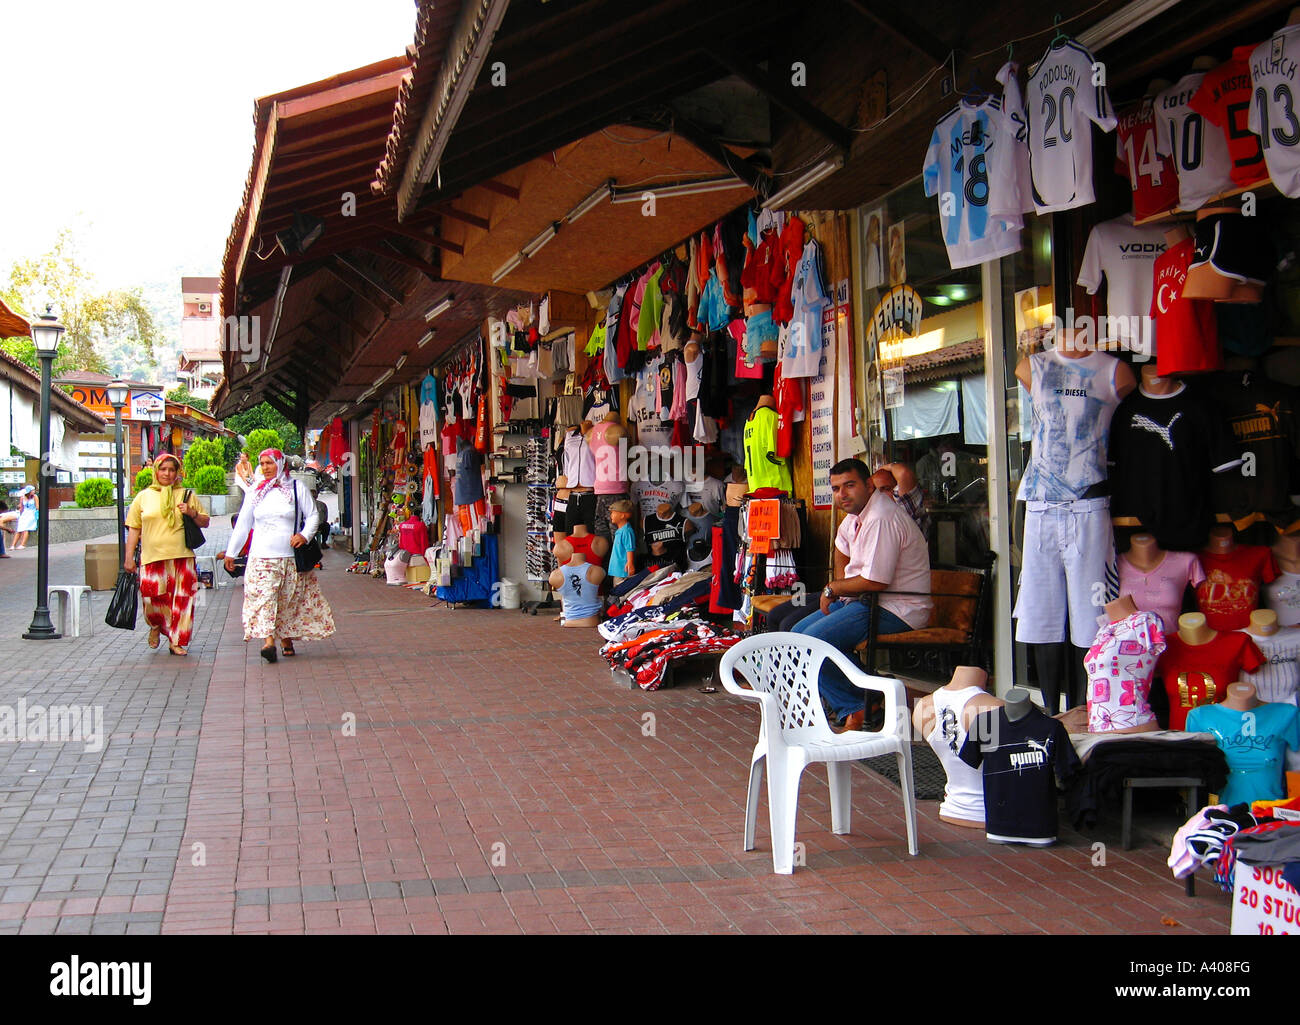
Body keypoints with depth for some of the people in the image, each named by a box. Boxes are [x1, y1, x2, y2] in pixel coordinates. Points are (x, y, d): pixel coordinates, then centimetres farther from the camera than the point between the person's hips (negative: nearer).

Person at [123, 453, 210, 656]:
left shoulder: (187, 495, 12)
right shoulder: (143, 497, 11)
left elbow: (205, 522, 15)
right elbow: (133, 529, 11)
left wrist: (192, 513, -6)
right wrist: (129, 558, 5)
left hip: (181, 558, 1)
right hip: (152, 558, -1)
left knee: (181, 600, -2)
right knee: (153, 597, -7)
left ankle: (176, 641, 11)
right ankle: (156, 626, 25)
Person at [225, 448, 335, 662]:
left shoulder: (297, 488, 5)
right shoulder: (255, 493, 12)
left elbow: (313, 515, 6)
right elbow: (243, 524, 17)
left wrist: (305, 534, -13)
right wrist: (231, 552, 16)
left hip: (291, 556, -1)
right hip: (261, 556, 1)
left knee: (290, 600, 3)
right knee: (264, 597, -16)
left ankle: (287, 639, 16)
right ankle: (268, 641, -27)